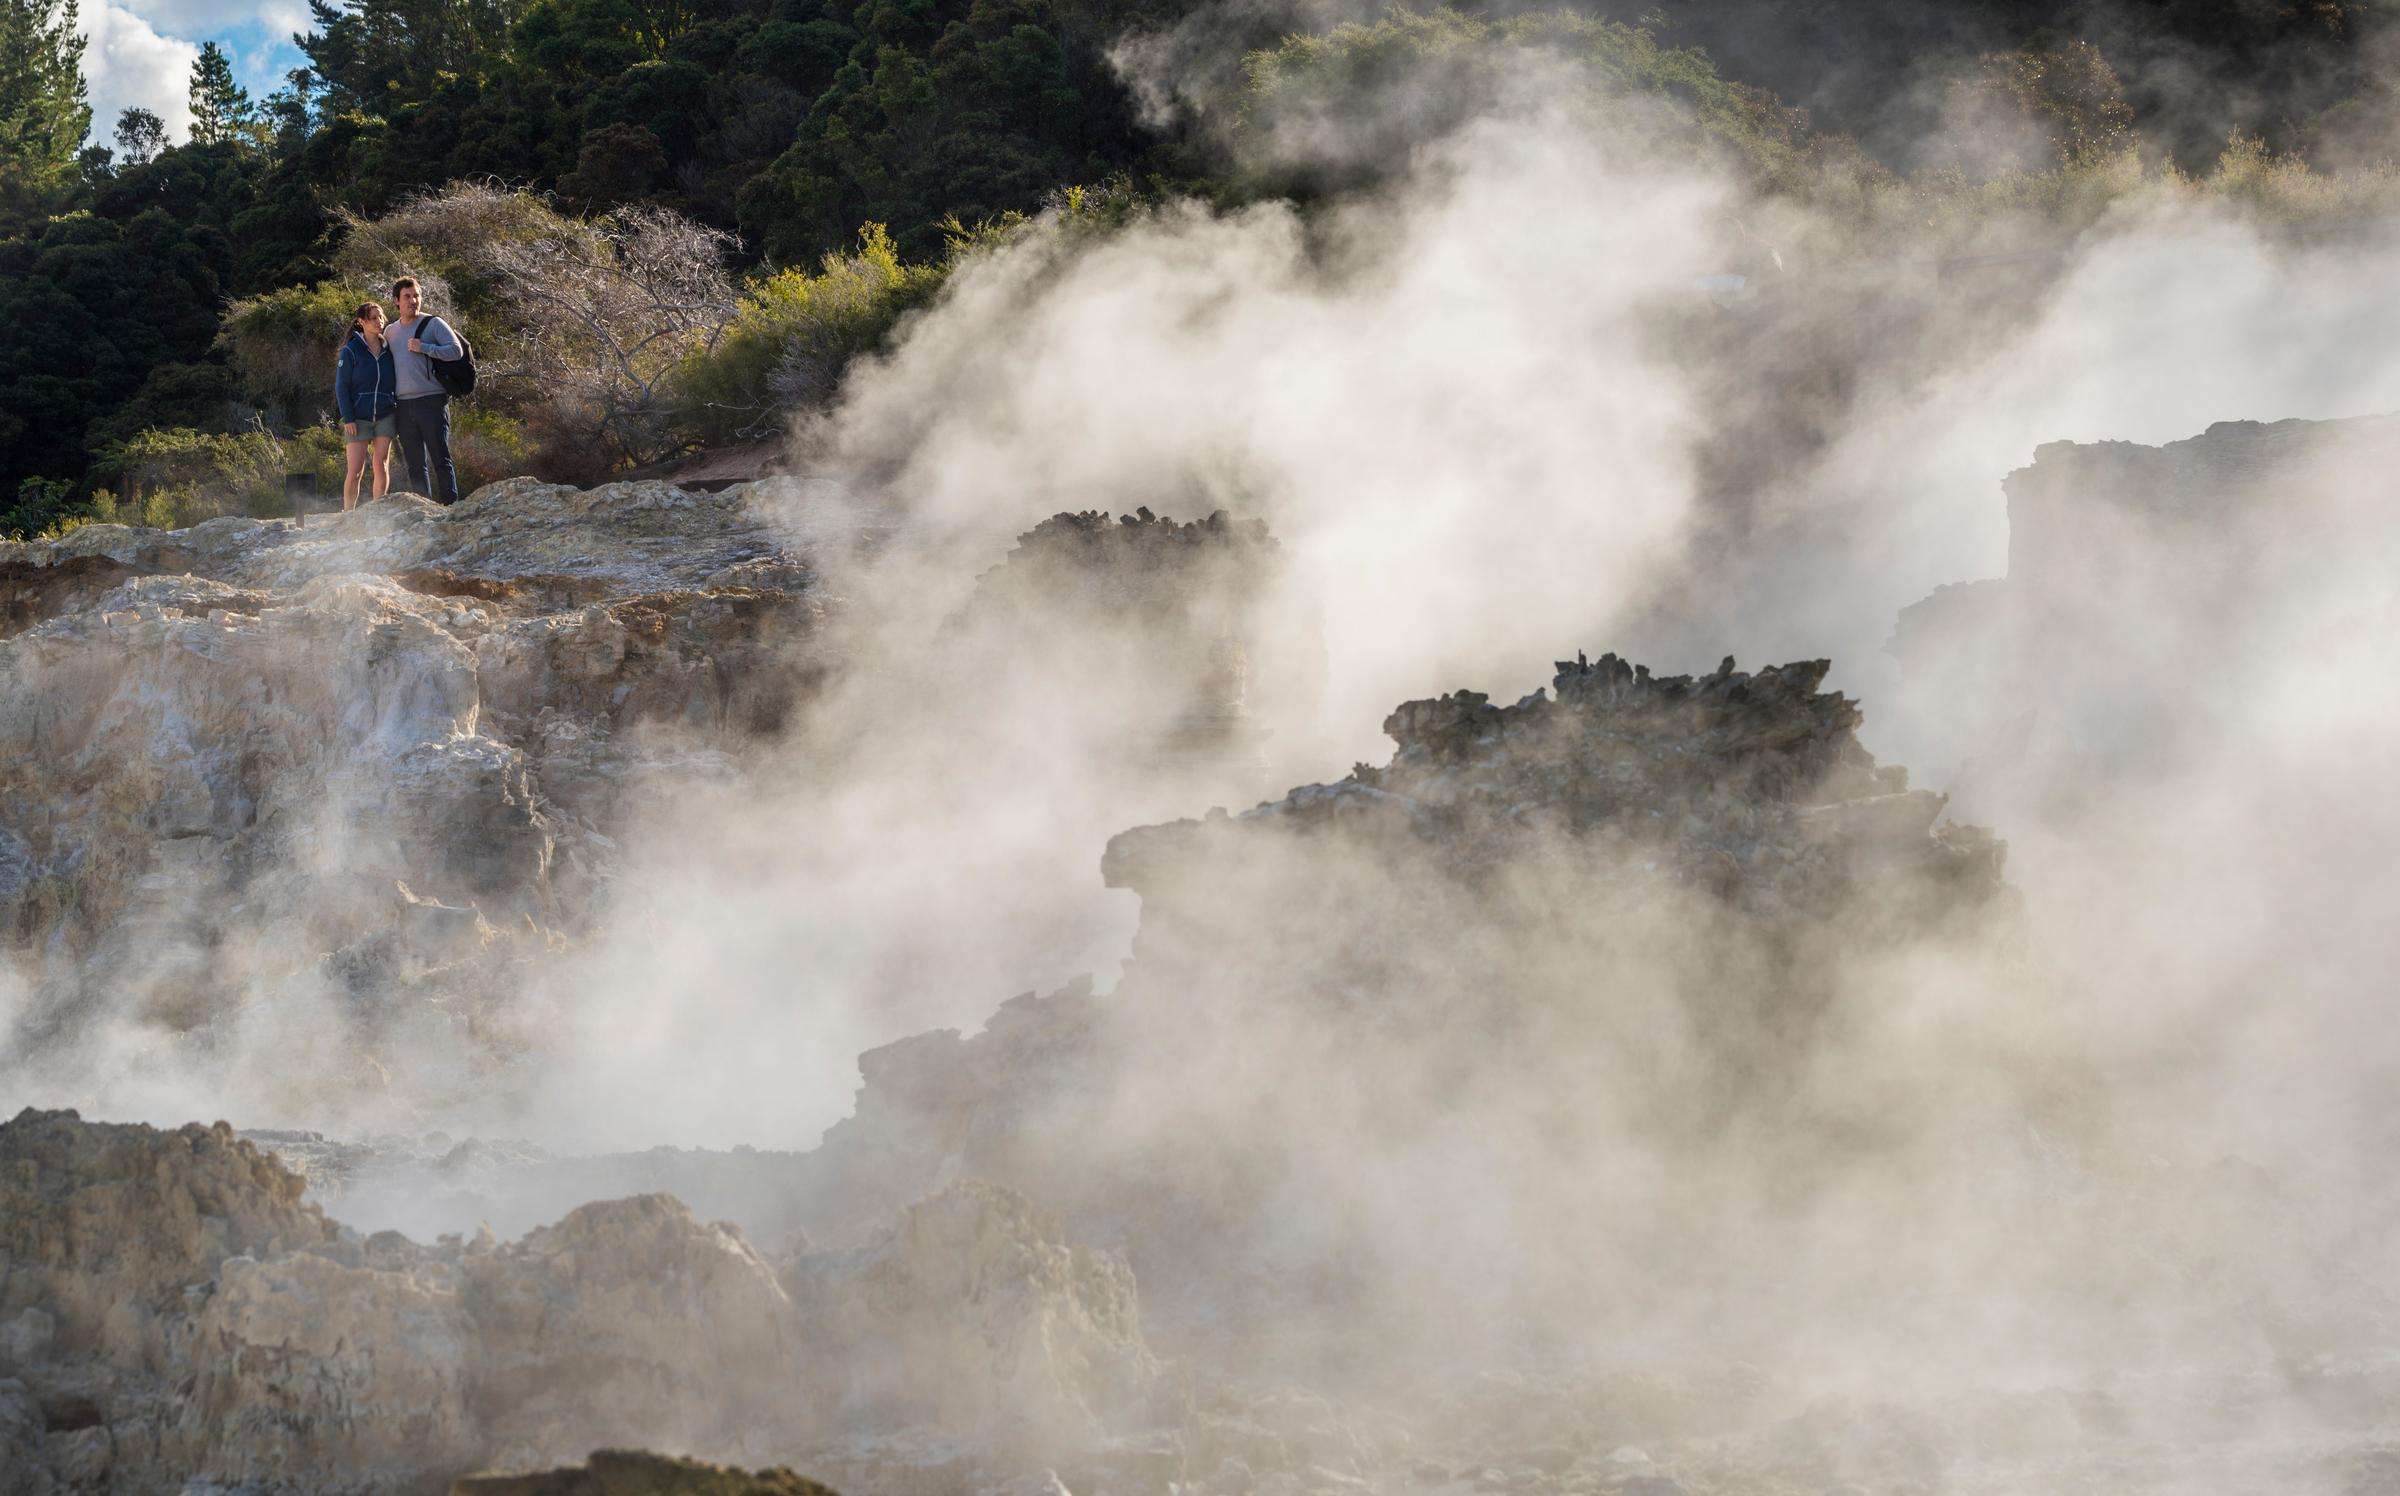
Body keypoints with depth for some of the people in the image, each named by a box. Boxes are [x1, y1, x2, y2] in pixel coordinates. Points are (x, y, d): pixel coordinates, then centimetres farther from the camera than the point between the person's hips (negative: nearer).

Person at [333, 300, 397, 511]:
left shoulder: (388, 350, 8)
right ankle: (348, 514, 5)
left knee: (380, 466, -3)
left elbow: (395, 384, 15)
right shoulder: (350, 351, -4)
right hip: (358, 418, -3)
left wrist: (398, 413, 8)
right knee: (355, 470, -5)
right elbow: (341, 386, -4)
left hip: (385, 416, 3)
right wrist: (348, 418, -10)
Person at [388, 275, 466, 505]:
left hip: (431, 401, -5)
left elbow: (456, 350, -9)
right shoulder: (391, 331, 16)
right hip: (403, 405, 5)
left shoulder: (433, 323, 1)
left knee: (440, 460, -8)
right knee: (416, 465, 6)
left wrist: (423, 348, -15)